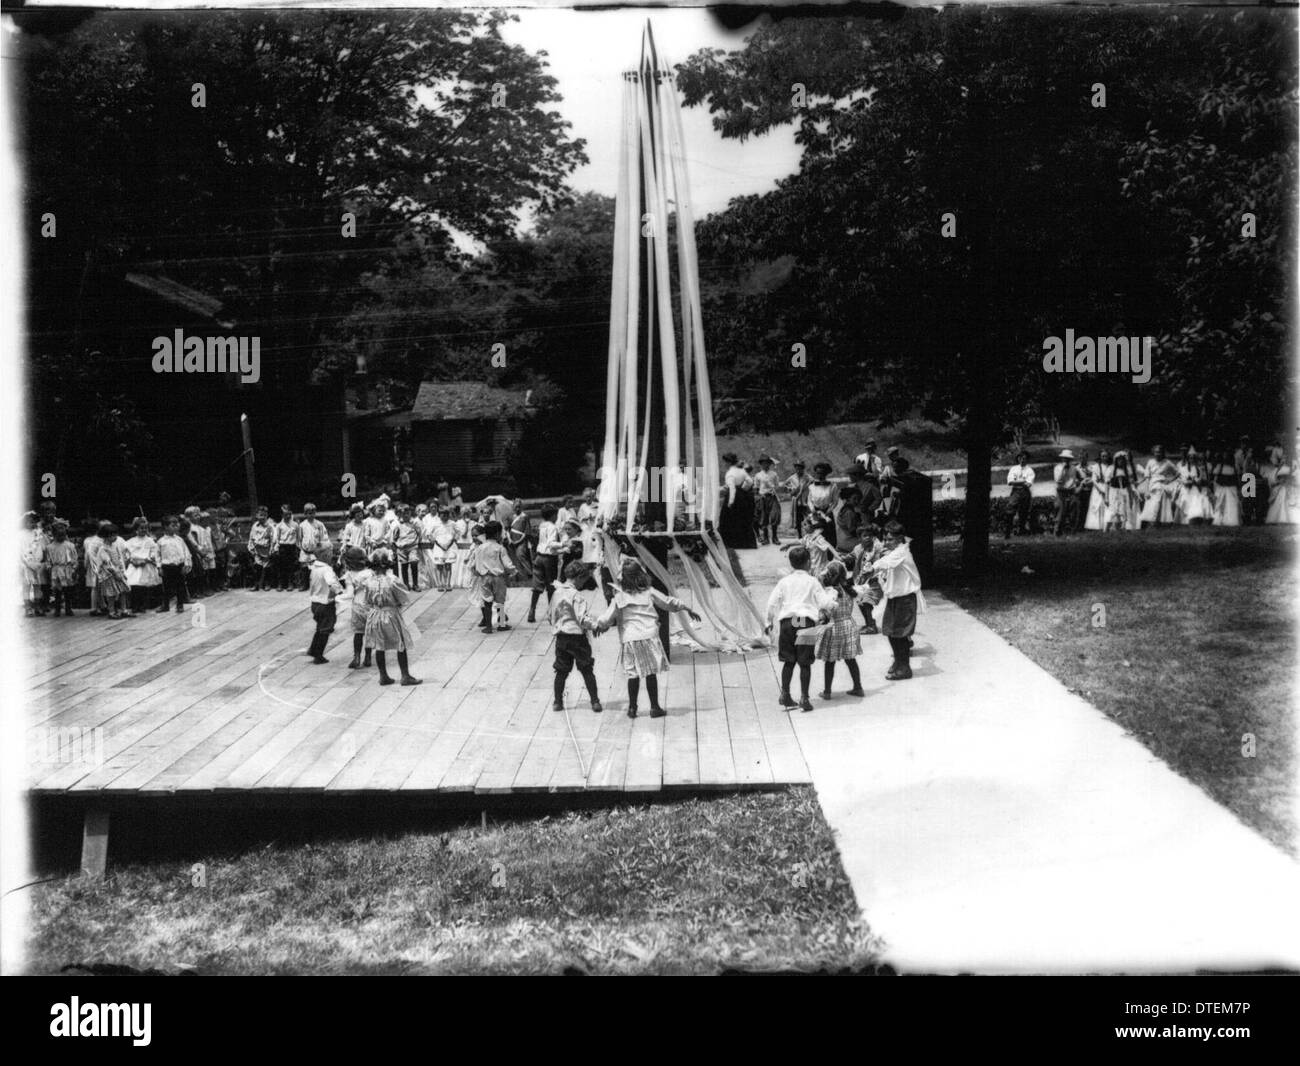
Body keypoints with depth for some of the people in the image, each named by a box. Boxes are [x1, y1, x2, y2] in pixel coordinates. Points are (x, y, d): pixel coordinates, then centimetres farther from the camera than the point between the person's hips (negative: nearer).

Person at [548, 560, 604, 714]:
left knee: (561, 671, 14)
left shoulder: (556, 593, 5)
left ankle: (558, 701, 16)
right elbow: (583, 618, -22)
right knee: (587, 671, 4)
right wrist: (596, 625, -10)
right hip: (577, 636, -6)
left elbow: (549, 615, 14)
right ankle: (595, 701, 6)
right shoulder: (576, 595, -16)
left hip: (560, 637, 6)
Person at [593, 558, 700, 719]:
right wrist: (689, 610, 24)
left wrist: (599, 626, 22)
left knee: (633, 674, 8)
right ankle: (655, 707, 8)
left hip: (628, 639, 0)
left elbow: (607, 617, 0)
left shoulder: (619, 597, 0)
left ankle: (632, 708, 12)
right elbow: (670, 603, 12)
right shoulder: (649, 593, 3)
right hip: (649, 637, 0)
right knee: (651, 673, 4)